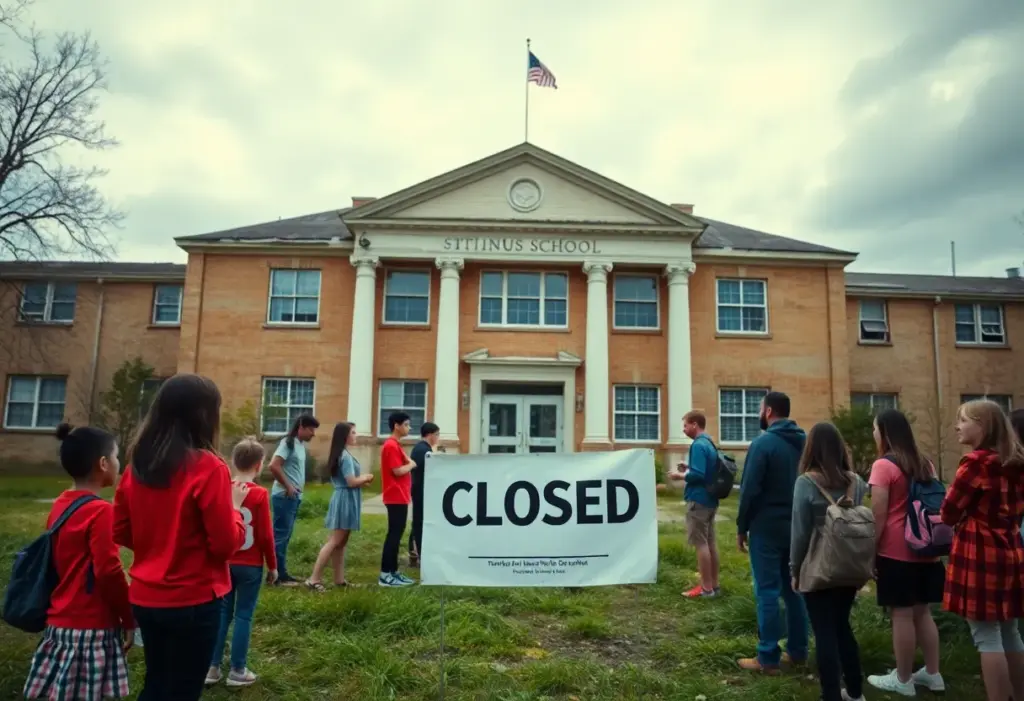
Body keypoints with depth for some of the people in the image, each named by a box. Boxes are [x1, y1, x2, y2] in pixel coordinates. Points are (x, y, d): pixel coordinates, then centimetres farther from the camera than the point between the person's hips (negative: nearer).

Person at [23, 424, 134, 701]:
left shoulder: (60, 505, 7)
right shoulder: (100, 511, -17)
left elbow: (60, 563, 14)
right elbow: (108, 572, -18)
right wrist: (129, 619, -8)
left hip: (59, 623, 8)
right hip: (92, 629, -8)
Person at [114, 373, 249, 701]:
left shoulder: (137, 464, -1)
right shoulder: (208, 467, -20)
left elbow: (120, 532, 9)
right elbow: (226, 544, -17)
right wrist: (234, 507, -1)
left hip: (145, 597, 6)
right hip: (192, 601, -6)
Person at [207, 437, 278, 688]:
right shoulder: (260, 494, -15)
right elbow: (266, 535, -13)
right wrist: (272, 566, -1)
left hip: (224, 563, 4)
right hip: (250, 565, -4)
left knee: (222, 613, 14)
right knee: (243, 616, 5)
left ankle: (212, 667, 20)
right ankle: (237, 671, 13)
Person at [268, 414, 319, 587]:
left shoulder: (301, 445, 13)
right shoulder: (288, 443, -13)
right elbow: (274, 466, -23)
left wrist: (297, 489, 9)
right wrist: (288, 486, -16)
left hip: (294, 497, 9)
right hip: (285, 496, -9)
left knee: (285, 535, 13)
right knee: (281, 535, -3)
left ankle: (280, 572, 20)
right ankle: (277, 574, 3)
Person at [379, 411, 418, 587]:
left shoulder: (395, 445, 17)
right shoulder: (391, 446, -15)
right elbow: (398, 471, -20)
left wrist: (409, 463, 5)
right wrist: (412, 465, -5)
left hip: (399, 497, 10)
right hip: (396, 497, -10)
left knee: (397, 534, 12)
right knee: (394, 534, -7)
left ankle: (393, 571, 18)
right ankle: (385, 574, -2)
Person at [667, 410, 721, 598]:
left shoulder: (698, 445, -17)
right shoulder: (709, 444, 13)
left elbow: (697, 475, -23)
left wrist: (679, 475, -9)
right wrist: (688, 467, 13)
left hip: (699, 500, -10)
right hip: (710, 499, 10)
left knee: (700, 544, -3)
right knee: (710, 542, 13)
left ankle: (706, 588, 1)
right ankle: (714, 585, 20)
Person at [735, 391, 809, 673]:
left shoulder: (764, 442, -14)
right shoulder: (803, 442, 8)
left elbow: (750, 489, -15)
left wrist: (741, 527, -6)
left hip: (767, 527, -7)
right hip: (796, 527, 7)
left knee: (767, 591, -2)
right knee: (793, 588, 15)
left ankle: (768, 658, 3)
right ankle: (797, 651, 22)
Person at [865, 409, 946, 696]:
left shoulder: (884, 465, -13)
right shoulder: (925, 464, 10)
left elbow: (878, 515, -15)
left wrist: (870, 552, -9)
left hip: (896, 552, -8)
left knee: (901, 615, 1)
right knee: (922, 612, 16)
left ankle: (903, 680, 11)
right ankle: (932, 674, 25)